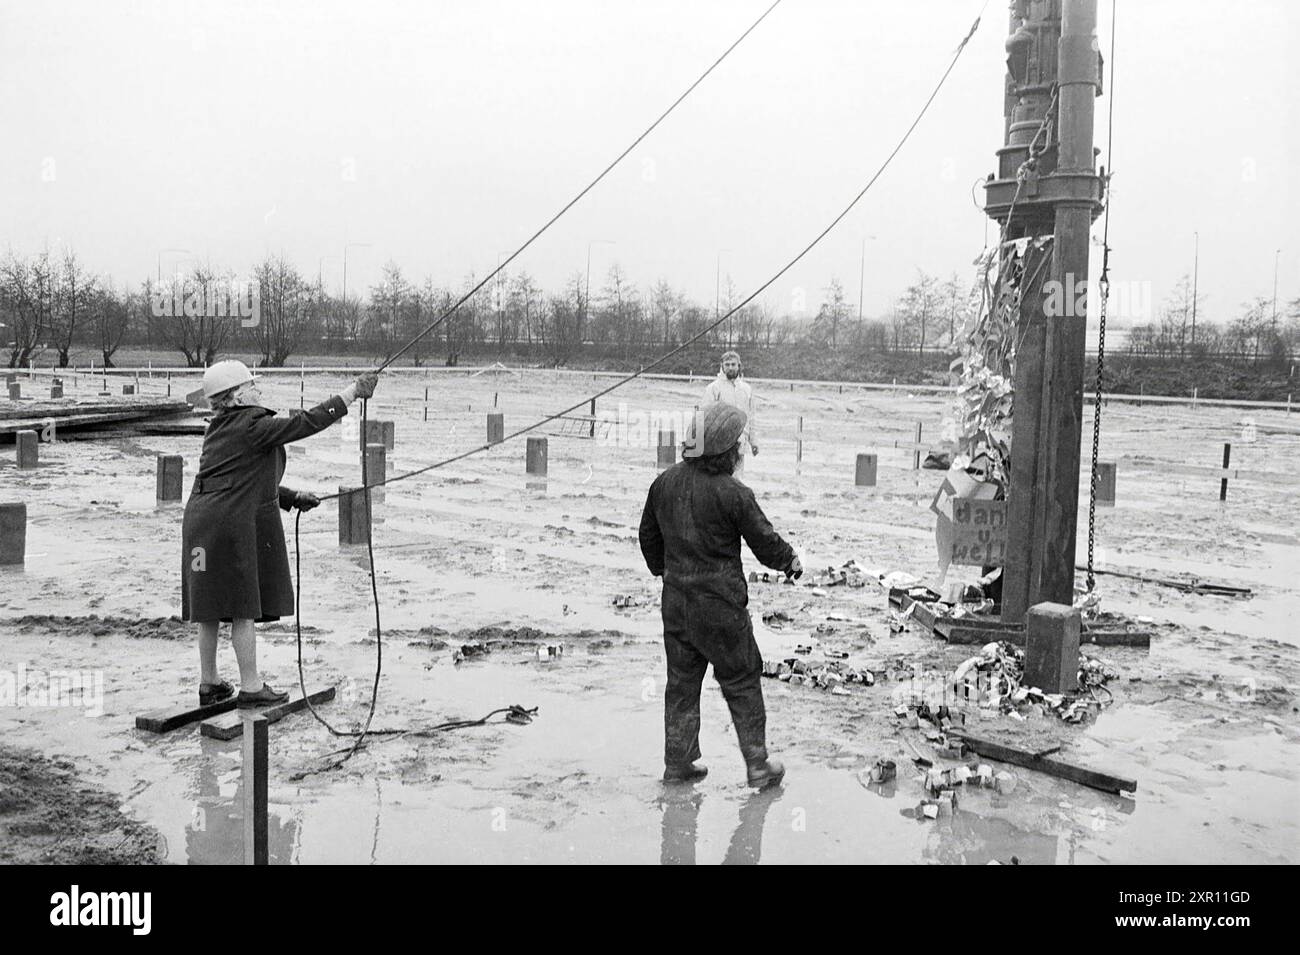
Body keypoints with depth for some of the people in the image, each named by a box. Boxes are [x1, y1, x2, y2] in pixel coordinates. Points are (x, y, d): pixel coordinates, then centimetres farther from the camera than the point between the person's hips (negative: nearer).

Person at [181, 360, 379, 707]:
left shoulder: (220, 431, 17)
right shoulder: (252, 426, -12)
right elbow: (307, 423, -17)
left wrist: (292, 497, 19)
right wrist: (353, 392, -13)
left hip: (202, 520, 9)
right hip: (233, 524, -9)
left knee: (211, 608, 14)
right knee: (243, 607, -1)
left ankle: (209, 683, 24)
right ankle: (250, 687, 6)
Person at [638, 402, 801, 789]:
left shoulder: (664, 483, -1)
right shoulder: (732, 495, -19)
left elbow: (648, 536, 12)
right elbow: (764, 540, -8)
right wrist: (790, 561, 13)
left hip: (676, 601, 5)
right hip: (720, 605, -5)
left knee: (681, 682, 16)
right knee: (741, 683, 9)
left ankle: (677, 763, 23)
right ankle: (757, 764, 17)